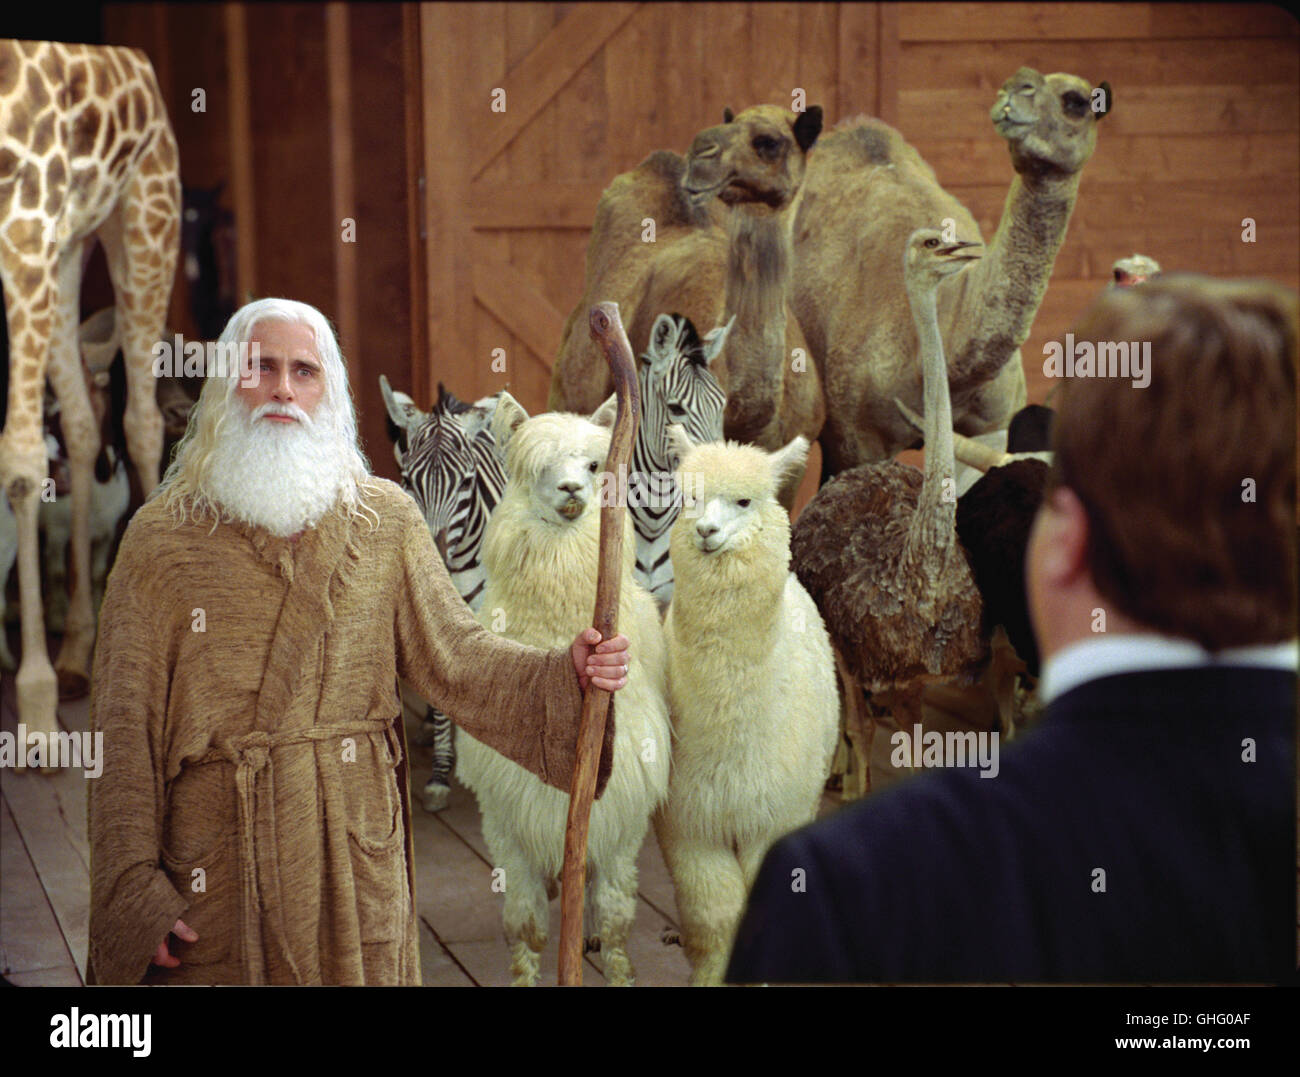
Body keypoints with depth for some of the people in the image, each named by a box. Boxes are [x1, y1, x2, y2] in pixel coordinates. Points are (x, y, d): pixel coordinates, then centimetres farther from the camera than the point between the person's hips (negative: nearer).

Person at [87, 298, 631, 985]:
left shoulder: (384, 521, 6)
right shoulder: (160, 538, -1)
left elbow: (453, 654, 3)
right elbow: (125, 731, -3)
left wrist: (566, 676, -14)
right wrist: (134, 890, -8)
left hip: (355, 858, 2)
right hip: (215, 860, -2)